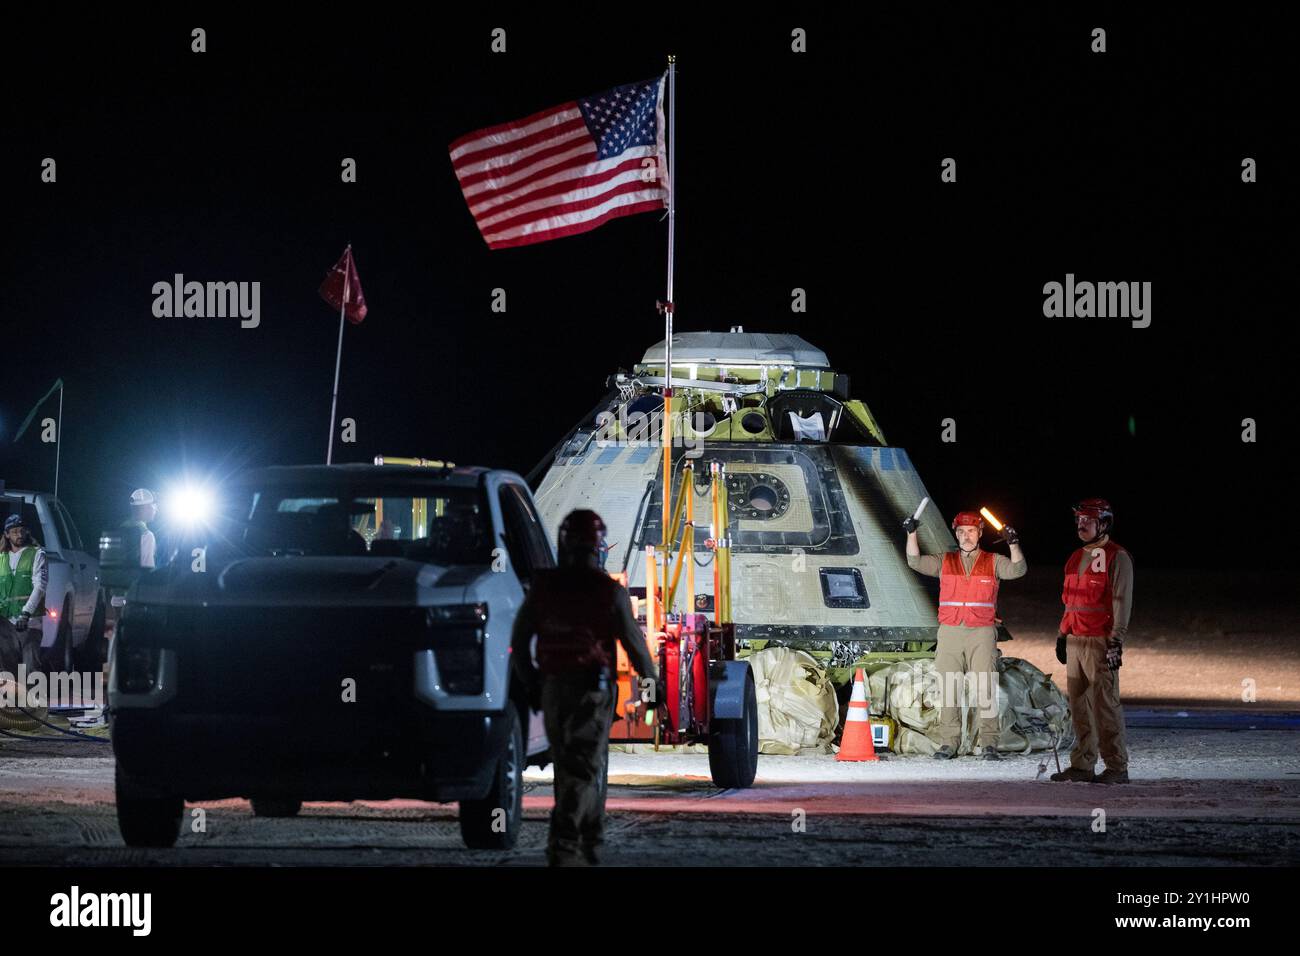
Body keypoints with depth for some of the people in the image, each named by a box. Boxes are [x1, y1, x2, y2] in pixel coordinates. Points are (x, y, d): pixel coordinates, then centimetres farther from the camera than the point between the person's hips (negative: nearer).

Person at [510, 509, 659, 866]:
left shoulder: (542, 588, 1)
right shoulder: (609, 592, -9)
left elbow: (518, 642, 5)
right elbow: (634, 643, -4)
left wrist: (531, 684, 16)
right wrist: (652, 680, 11)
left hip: (552, 687, 4)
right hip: (593, 689, -4)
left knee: (570, 765, 16)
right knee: (583, 768, -3)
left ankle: (591, 840, 22)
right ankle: (563, 843, -14)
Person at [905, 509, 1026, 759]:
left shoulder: (993, 562, 10)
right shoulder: (945, 562, 14)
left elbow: (1017, 570, -5)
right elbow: (916, 562, 4)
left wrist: (1013, 544, -21)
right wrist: (911, 534, -8)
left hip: (982, 633, -2)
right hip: (950, 633, 2)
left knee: (985, 690, -7)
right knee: (949, 690, 0)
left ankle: (989, 743, -6)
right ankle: (949, 743, 3)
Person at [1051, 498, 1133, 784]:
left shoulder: (1117, 558, -6)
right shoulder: (1076, 559, 19)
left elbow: (1122, 602, -11)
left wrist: (1116, 641, -17)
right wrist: (1063, 634, 22)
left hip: (1100, 642, -8)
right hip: (1075, 641, 8)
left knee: (1105, 704, -9)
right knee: (1079, 705, 7)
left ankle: (1117, 767, -7)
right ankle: (1082, 764, 11)